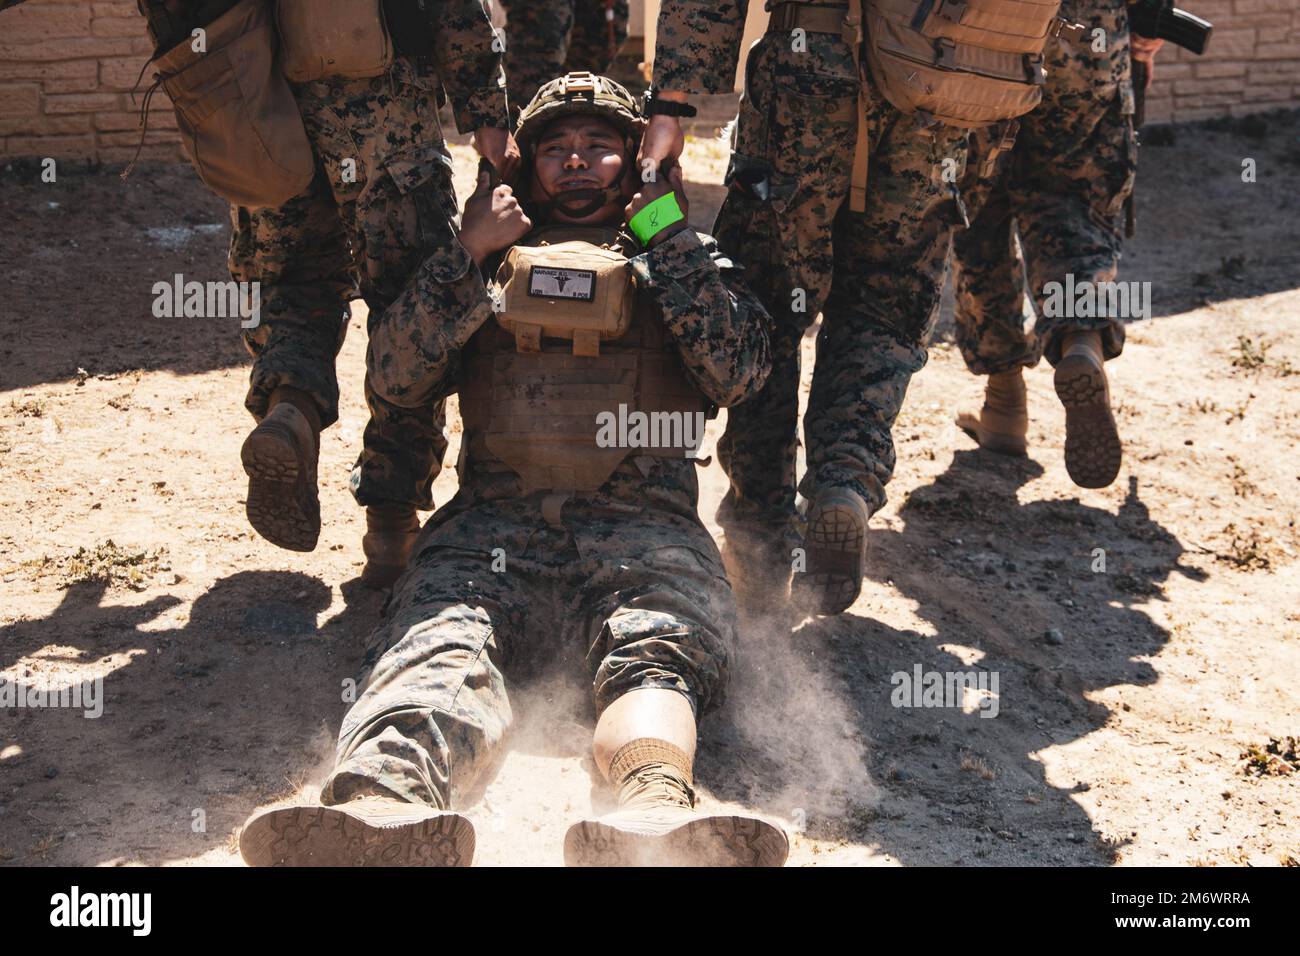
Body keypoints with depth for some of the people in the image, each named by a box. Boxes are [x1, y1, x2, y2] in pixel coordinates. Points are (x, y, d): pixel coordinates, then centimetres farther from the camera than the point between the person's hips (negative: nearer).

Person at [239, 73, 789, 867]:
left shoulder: (684, 260, 29)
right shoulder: (492, 258, 30)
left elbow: (738, 372, 8)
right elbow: (396, 378, 16)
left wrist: (668, 236, 9)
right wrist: (468, 257, 8)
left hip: (644, 524, 0)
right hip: (495, 522, 1)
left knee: (659, 651, -35)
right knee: (443, 645, -33)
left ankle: (656, 810, -64)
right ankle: (384, 806, -61)